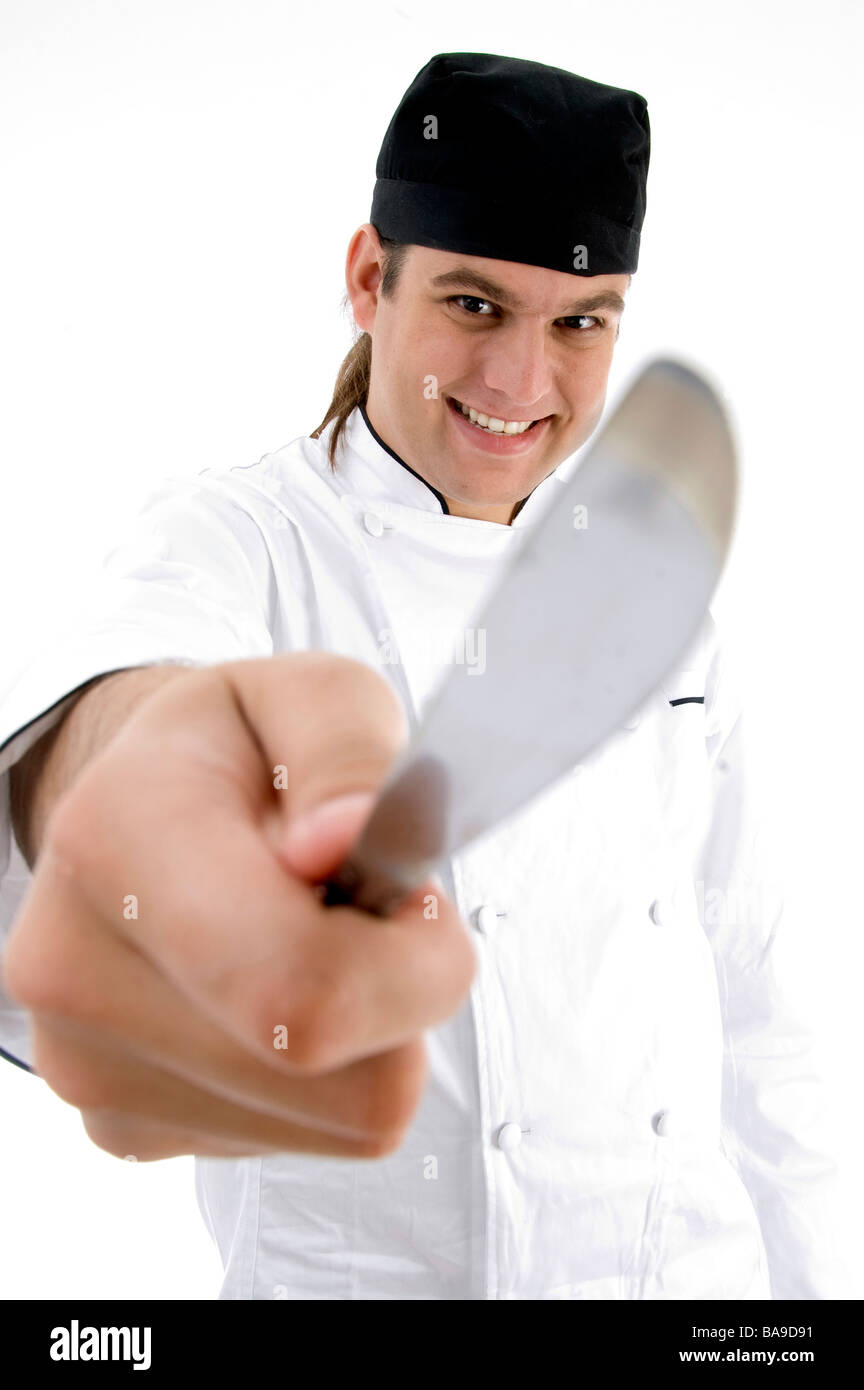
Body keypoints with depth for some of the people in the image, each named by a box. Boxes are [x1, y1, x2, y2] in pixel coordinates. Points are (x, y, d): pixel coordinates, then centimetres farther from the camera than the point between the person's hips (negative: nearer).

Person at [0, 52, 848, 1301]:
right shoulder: (235, 536, -11)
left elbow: (739, 989, 7)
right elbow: (144, 641, -37)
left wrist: (802, 1274, 5)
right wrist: (117, 750, -59)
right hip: (367, 1268, -3)